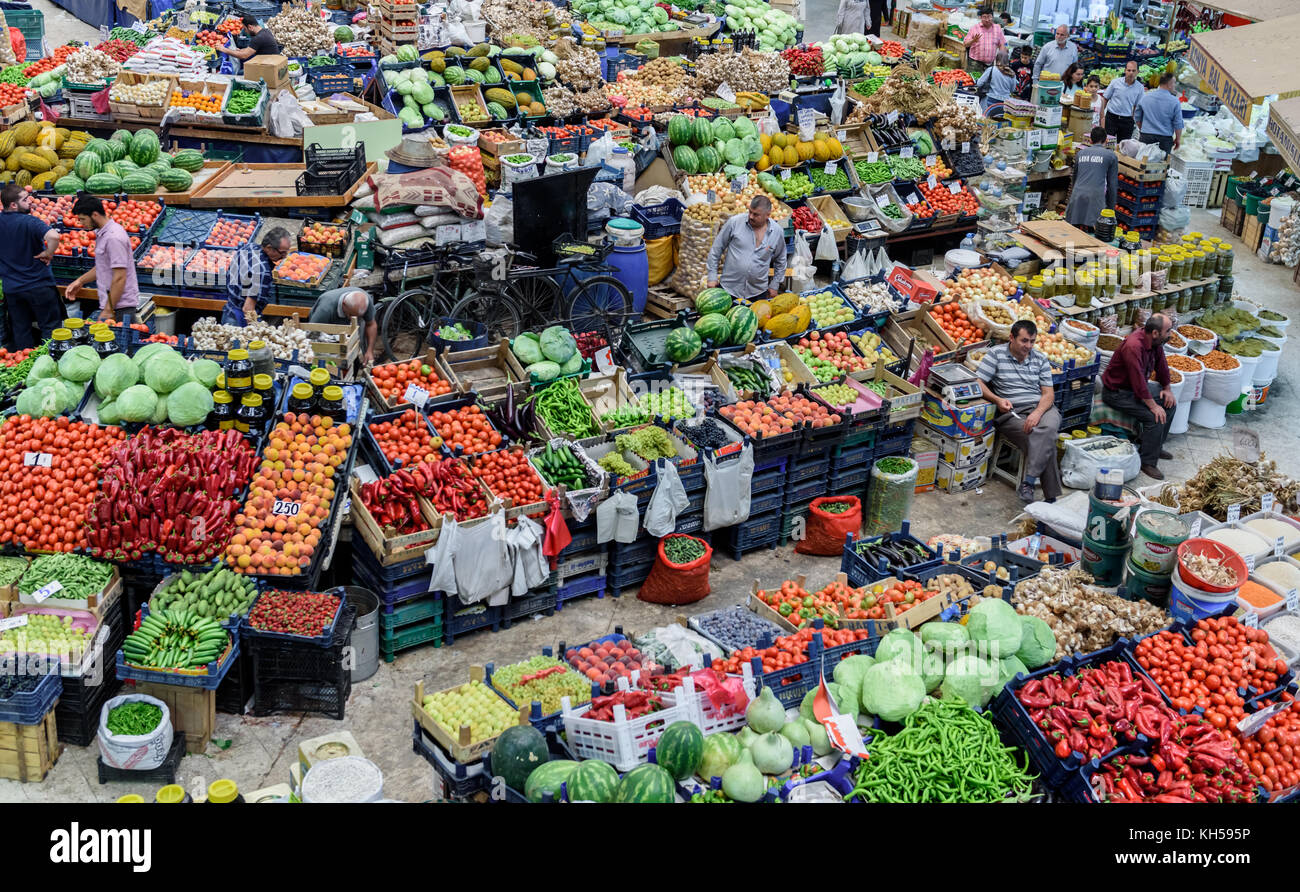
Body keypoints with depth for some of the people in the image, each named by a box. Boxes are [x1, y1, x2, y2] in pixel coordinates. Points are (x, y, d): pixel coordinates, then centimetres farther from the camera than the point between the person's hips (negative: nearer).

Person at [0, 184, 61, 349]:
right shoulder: (29, 222, -19)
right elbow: (53, 236, -36)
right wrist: (48, 253, -19)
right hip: (39, 286, -5)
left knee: (20, 330, 14)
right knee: (49, 328, 5)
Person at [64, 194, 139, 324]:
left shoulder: (114, 237, -18)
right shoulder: (102, 233, 14)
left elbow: (120, 278, -22)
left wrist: (108, 310, -20)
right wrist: (80, 281, 21)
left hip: (120, 307, -9)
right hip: (110, 304, 9)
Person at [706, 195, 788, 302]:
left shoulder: (777, 231, 0)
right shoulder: (734, 222, -6)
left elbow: (780, 261, 16)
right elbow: (716, 249, 3)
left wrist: (774, 285, 13)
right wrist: (712, 276, 1)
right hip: (728, 288, -1)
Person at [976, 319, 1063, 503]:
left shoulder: (1040, 359, 15)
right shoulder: (996, 354, 5)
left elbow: (1048, 393, 8)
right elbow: (978, 383, -1)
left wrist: (1038, 412, -13)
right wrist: (997, 400, -17)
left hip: (1040, 407, 3)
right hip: (1010, 412, -3)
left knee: (1049, 427, -36)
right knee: (1045, 442, -30)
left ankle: (1028, 481, -36)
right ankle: (1051, 494, -27)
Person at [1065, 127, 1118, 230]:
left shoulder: (1080, 153, 19)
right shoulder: (1110, 156, 9)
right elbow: (1112, 183, 9)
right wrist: (1111, 207, 15)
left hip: (1077, 195, 3)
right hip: (1096, 197, -3)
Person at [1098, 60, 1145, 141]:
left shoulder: (1140, 88, 1)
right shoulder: (1115, 82, -2)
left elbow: (1138, 107, 6)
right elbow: (1105, 99, 3)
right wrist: (1102, 116, -4)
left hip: (1127, 121, 1)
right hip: (1111, 118, -1)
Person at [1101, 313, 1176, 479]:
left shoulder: (1155, 340, -5)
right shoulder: (1133, 346, -34)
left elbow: (1161, 364, 12)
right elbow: (1138, 381, -33)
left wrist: (1167, 389, 10)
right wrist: (1153, 406, -28)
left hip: (1138, 386, 10)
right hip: (1116, 392, -10)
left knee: (1169, 403, 11)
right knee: (1154, 416, -22)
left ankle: (1155, 446, 24)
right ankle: (1147, 462, -10)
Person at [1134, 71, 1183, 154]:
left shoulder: (1145, 98, 2)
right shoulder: (1174, 101, -7)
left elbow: (1137, 118, 11)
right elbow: (1178, 124, -4)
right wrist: (1178, 139, 9)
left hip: (1146, 137, 2)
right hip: (1165, 139, -2)